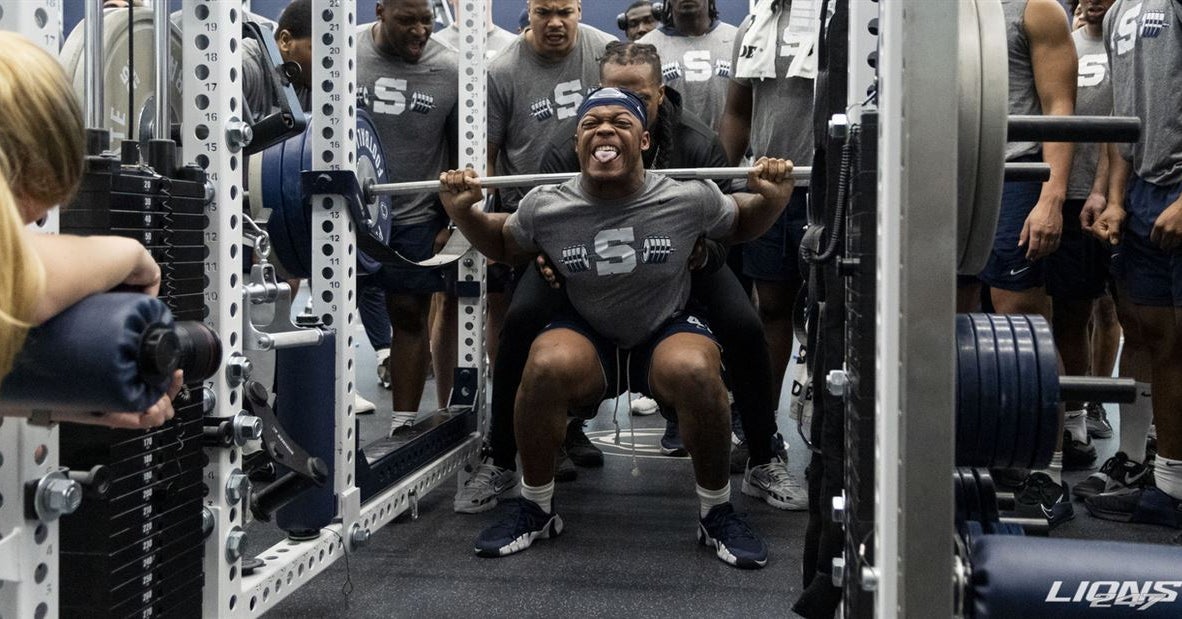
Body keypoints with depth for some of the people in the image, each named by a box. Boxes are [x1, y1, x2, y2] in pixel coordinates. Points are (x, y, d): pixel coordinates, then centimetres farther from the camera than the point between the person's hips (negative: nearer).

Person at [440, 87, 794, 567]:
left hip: (668, 332, 0)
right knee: (546, 365, -33)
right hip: (588, 337, 1)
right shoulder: (544, 208, -11)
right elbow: (502, 246, 10)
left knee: (696, 371, -35)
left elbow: (741, 226, 6)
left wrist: (773, 199, -14)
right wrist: (463, 212, -9)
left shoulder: (690, 199, -14)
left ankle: (716, 513, -10)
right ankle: (535, 508, -8)